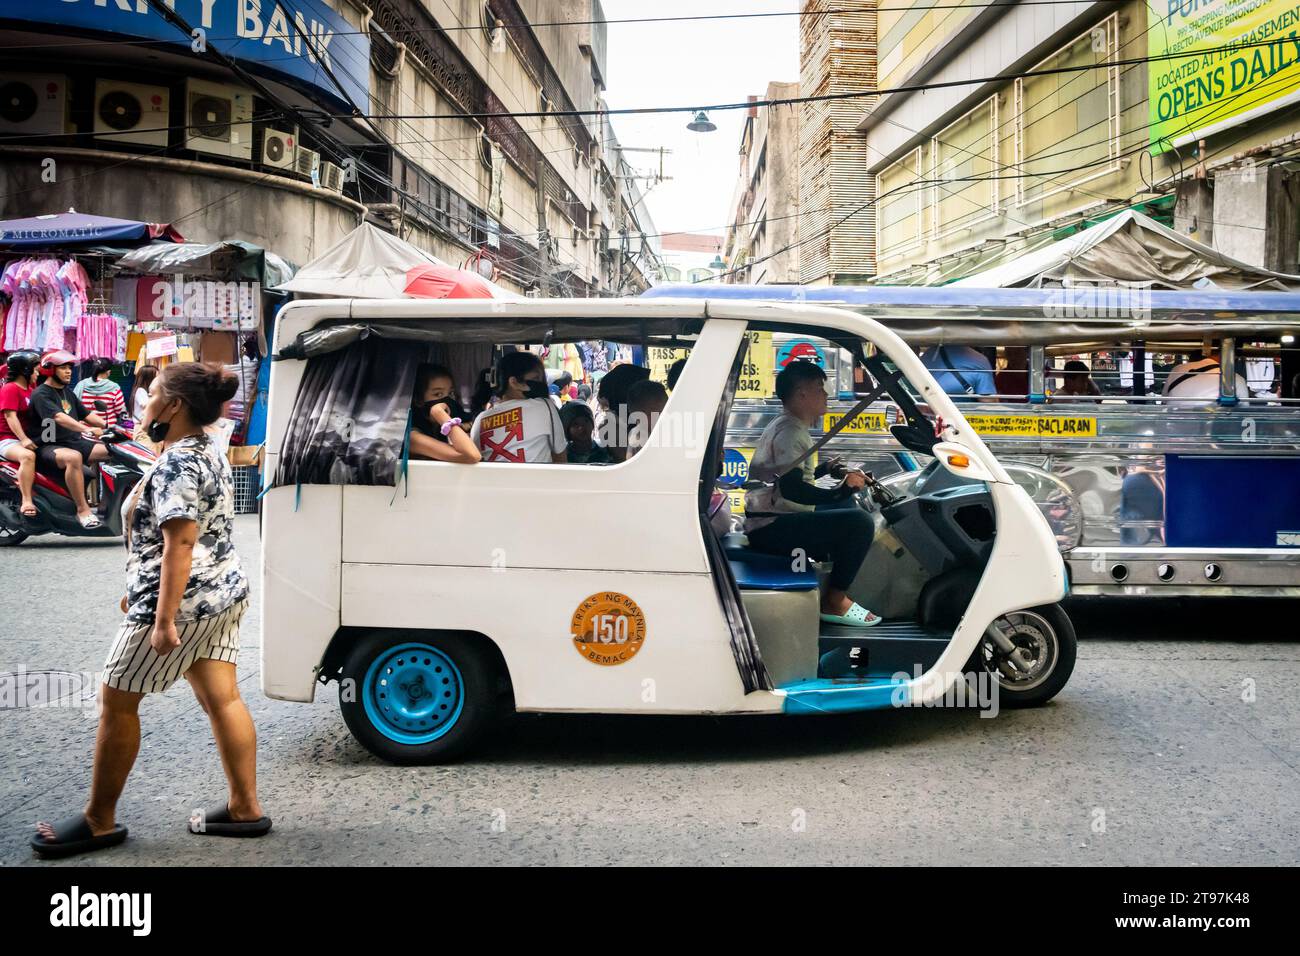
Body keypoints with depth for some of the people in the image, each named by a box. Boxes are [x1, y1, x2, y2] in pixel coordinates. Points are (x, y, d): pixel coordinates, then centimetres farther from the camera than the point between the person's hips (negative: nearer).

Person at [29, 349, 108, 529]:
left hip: (73, 442, 8)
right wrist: (87, 430, -40)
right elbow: (58, 417, -27)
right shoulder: (41, 394, -9)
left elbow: (86, 414, 19)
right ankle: (82, 509, -35)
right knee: (73, 457, -39)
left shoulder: (68, 392, 18)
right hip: (48, 446, -8)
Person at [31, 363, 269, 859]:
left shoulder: (176, 462, -18)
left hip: (185, 600, -9)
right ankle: (245, 809, 15)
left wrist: (163, 619, -25)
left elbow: (180, 544, -25)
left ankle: (99, 821, 15)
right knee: (222, 700, 11)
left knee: (117, 702, 4)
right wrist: (143, 590, 24)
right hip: (222, 593, 9)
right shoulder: (208, 452, 12)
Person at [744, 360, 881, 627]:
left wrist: (829, 471, 19)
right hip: (771, 528, -11)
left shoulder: (782, 426, 18)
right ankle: (833, 602, -10)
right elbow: (791, 488, -27)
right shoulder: (790, 432, -14)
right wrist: (841, 490, -20)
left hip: (768, 523, 11)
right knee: (859, 522, -21)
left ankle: (834, 592, 18)